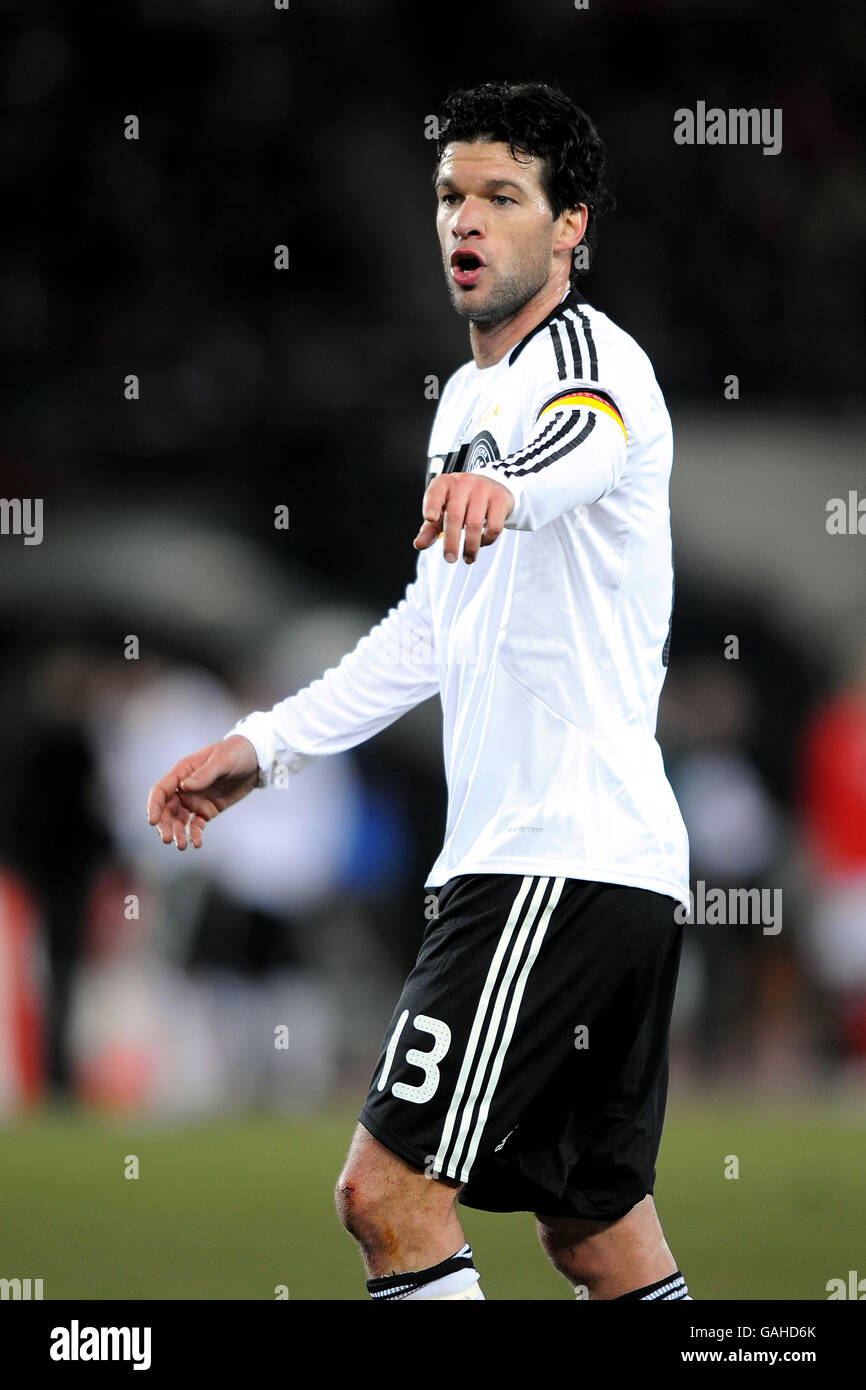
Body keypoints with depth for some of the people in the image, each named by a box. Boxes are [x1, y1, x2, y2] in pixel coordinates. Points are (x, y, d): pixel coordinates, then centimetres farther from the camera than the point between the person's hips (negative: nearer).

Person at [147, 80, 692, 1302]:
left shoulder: (586, 354, -11)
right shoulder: (469, 396, 20)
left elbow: (585, 438, -37)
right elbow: (434, 631, 32)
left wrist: (503, 485, -59)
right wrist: (266, 744, 30)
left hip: (560, 860, -10)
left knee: (390, 1190, -14)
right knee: (593, 1223, 13)